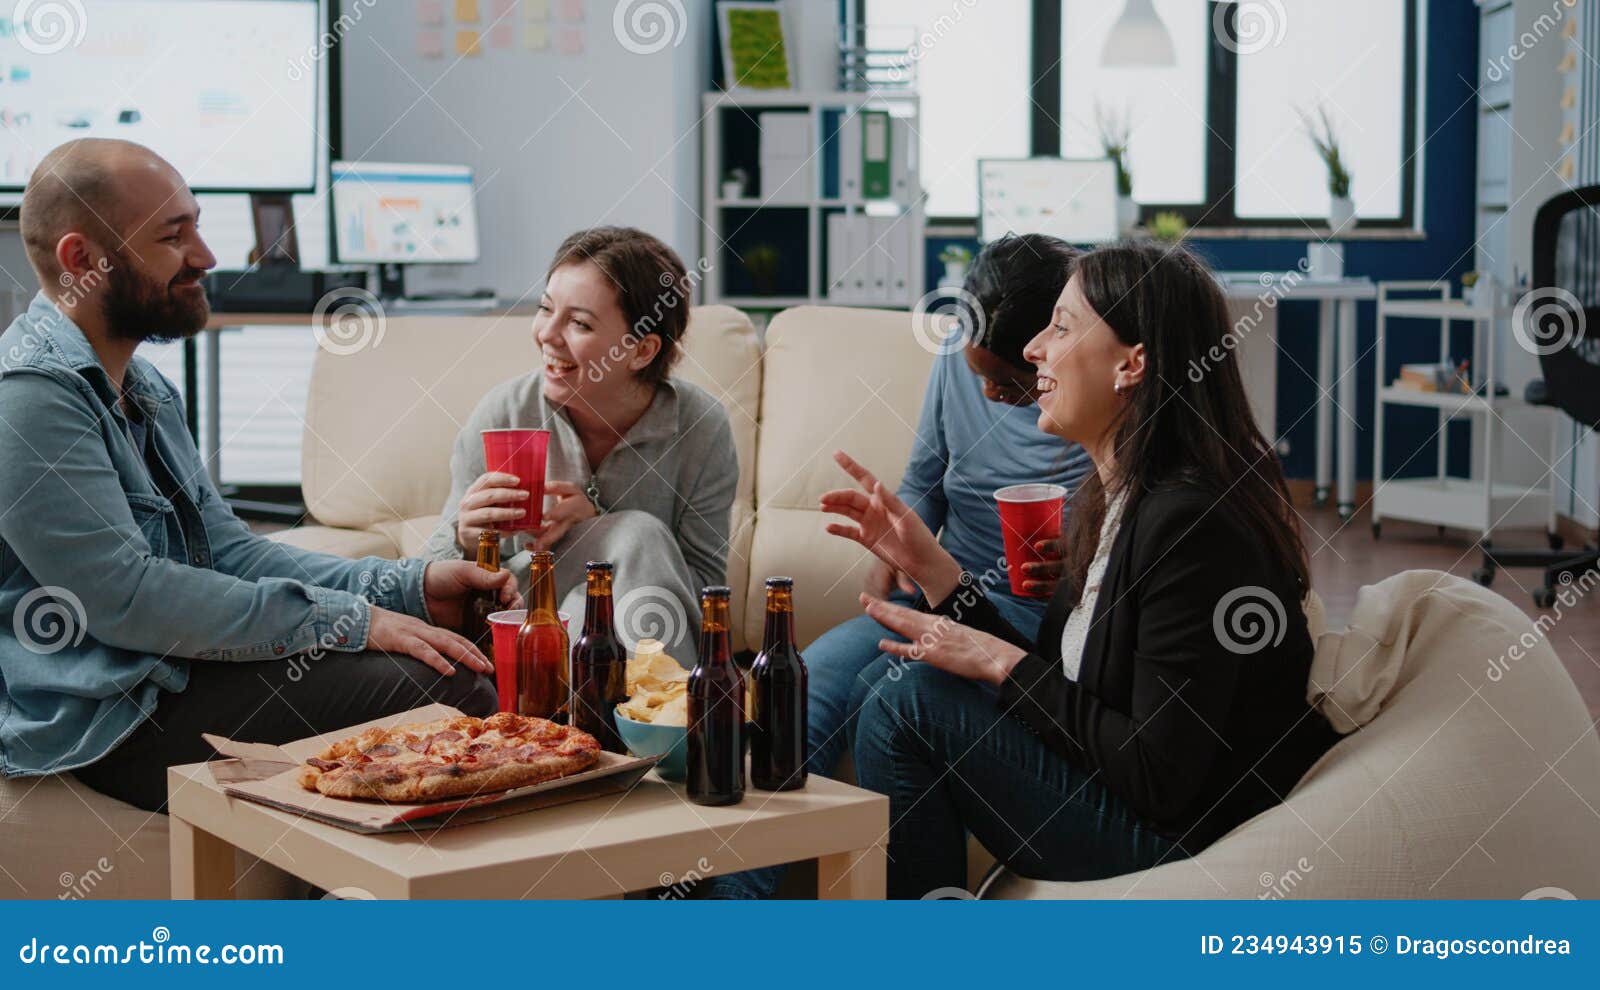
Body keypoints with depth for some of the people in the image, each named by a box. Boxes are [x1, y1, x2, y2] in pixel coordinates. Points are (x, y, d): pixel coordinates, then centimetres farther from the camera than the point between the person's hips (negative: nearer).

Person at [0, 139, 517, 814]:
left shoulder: (142, 389, 18)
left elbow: (227, 550, 16)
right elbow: (127, 596, -22)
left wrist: (408, 588, 3)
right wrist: (349, 619, -18)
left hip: (172, 674, 10)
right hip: (112, 721, -10)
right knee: (447, 689, -21)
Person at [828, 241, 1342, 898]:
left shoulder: (1190, 524, -22)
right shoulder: (1112, 500, 8)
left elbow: (1162, 780, -23)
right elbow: (1051, 684, 10)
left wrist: (1002, 663, -15)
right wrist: (930, 563, 6)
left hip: (1194, 844, -10)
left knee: (909, 705, -12)